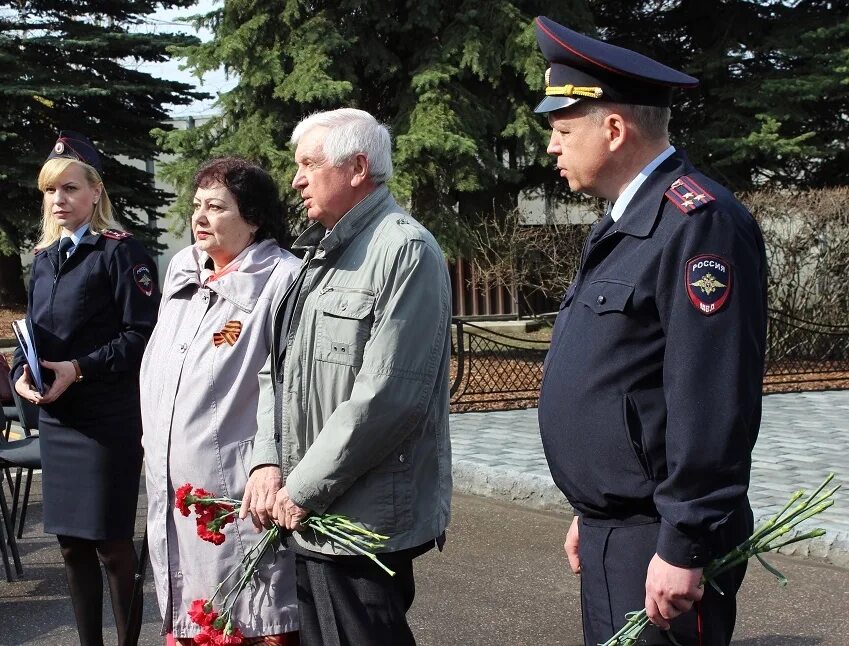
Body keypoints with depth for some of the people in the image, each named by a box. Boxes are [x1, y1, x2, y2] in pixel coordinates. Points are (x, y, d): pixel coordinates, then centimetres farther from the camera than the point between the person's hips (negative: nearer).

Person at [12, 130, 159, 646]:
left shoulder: (121, 251, -7)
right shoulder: (45, 259, 14)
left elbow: (143, 333, -13)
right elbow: (33, 332, 18)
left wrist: (80, 369, -21)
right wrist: (23, 374, -3)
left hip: (109, 419, -7)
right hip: (55, 417, 7)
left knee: (111, 543, -1)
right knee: (72, 542, 12)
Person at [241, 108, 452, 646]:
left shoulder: (404, 249, -12)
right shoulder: (322, 253, 16)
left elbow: (386, 398, -21)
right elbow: (283, 371, 16)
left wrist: (302, 490, -16)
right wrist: (268, 462, 0)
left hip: (363, 523, -9)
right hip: (308, 520, 9)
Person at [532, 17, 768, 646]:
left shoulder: (699, 221, -17)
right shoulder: (621, 226, 14)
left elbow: (713, 404, -23)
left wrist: (682, 550, -22)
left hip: (661, 545, -9)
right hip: (610, 534, 9)